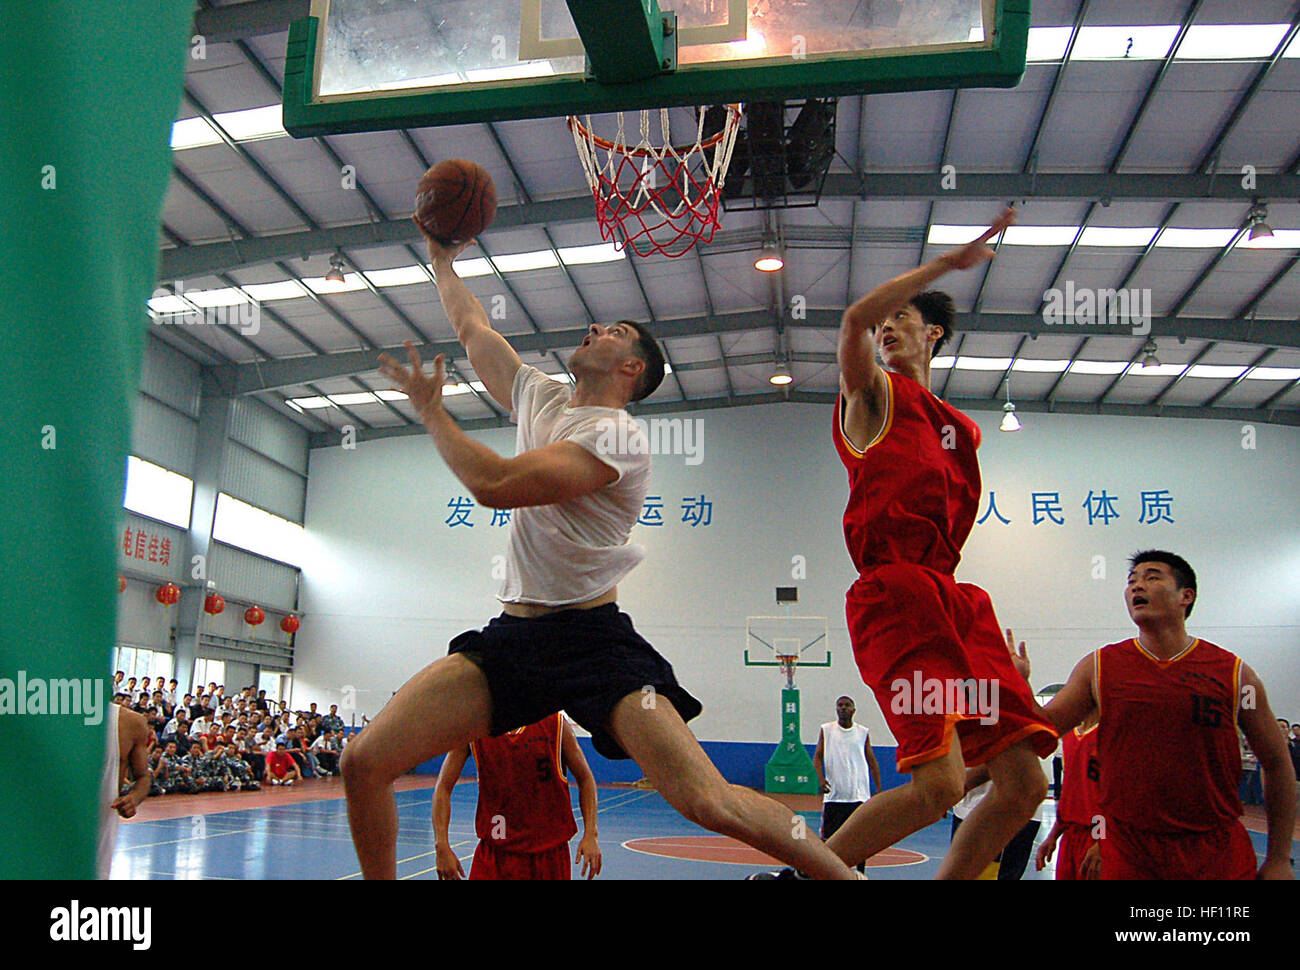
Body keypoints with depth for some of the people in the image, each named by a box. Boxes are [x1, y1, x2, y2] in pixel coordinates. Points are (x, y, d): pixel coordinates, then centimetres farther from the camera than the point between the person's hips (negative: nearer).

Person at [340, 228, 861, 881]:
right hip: (511, 633, 7)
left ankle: (845, 873, 2)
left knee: (708, 803, -19)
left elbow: (495, 484, -22)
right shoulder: (541, 397, 14)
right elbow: (472, 329, 28)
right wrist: (440, 258, 33)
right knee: (364, 763, -6)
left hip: (591, 639, -7)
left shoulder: (617, 437, -12)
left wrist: (430, 411, -10)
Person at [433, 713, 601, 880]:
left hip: (550, 851, 1)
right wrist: (442, 847, -9)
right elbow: (443, 787, -2)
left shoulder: (555, 723, -5)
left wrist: (590, 835, -5)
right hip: (494, 852, 0)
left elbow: (585, 778, 4)